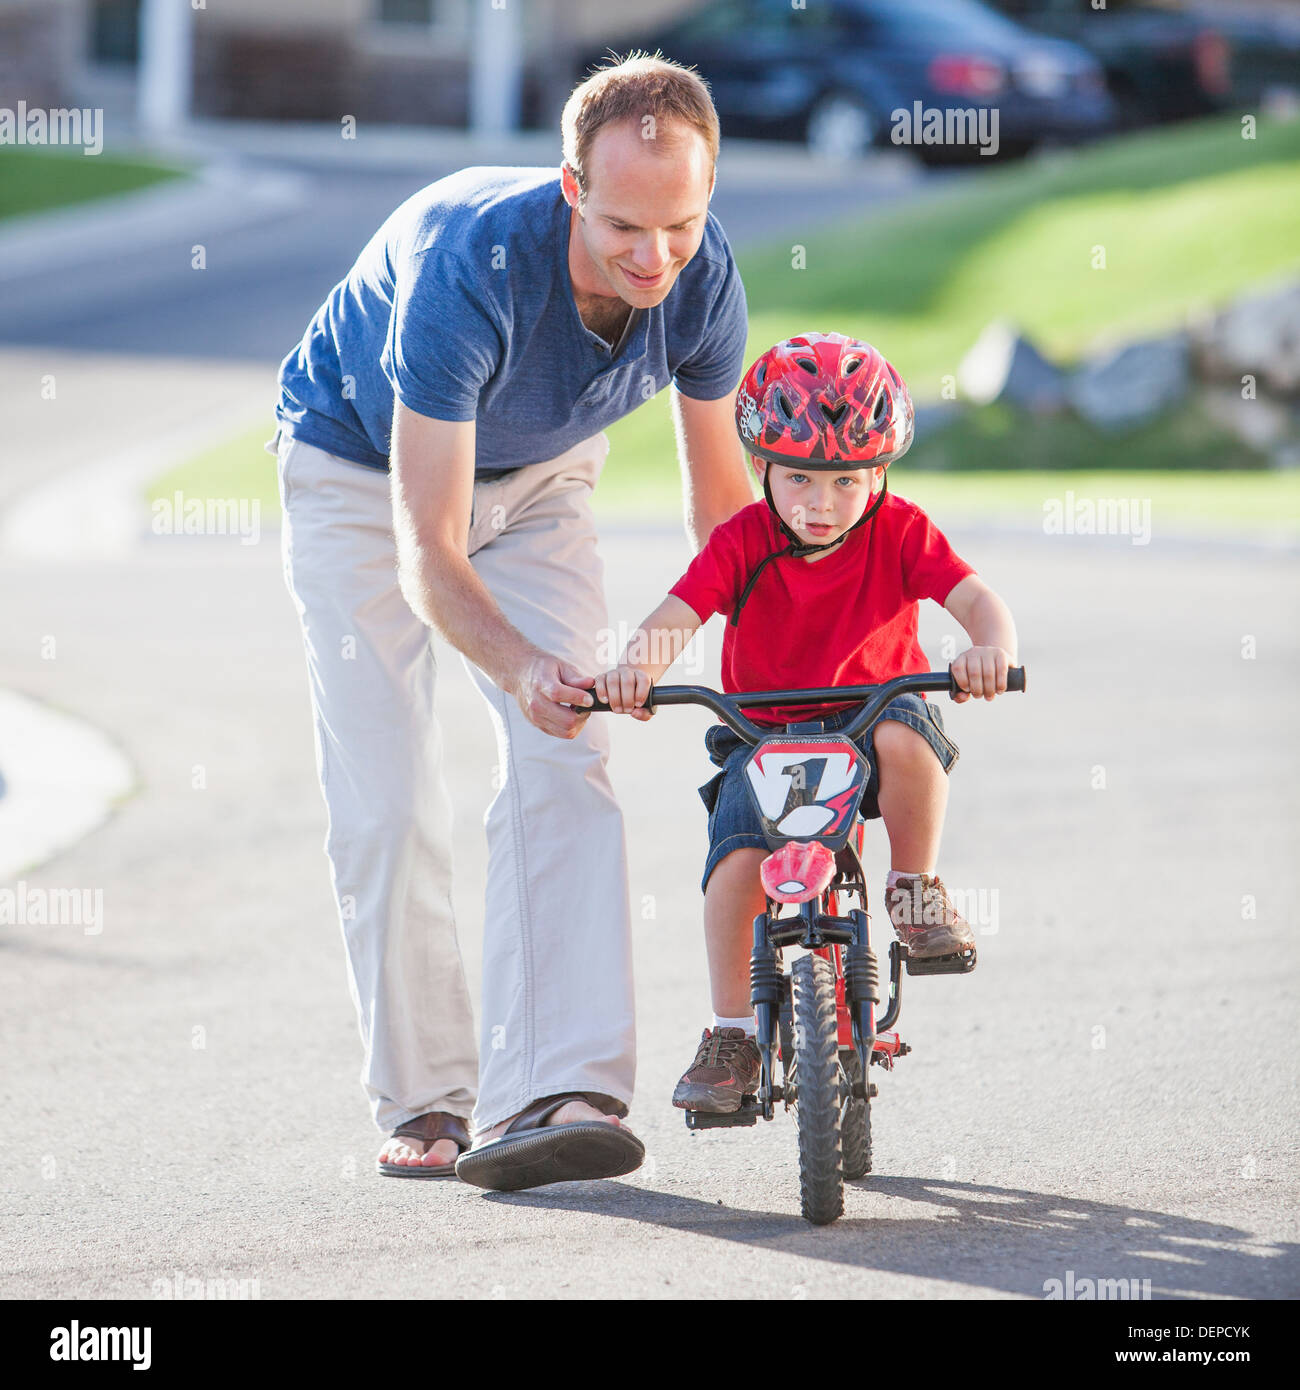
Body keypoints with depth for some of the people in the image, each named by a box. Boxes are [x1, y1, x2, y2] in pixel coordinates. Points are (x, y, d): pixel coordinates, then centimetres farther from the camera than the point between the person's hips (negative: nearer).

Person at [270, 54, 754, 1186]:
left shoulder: (703, 279, -26)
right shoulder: (466, 267, -41)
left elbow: (720, 500, -7)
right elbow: (427, 550, -41)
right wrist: (520, 667, -57)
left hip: (534, 478, 3)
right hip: (364, 471, -3)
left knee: (565, 764, -16)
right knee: (387, 802, -9)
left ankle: (558, 1090, -24)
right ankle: (423, 1097, 5)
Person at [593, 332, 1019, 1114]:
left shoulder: (899, 534, -10)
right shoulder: (743, 543, -11)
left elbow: (976, 599, -23)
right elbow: (677, 615, -24)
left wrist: (993, 648, -47)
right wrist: (636, 668, -46)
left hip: (871, 710, 0)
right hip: (763, 735, 1)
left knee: (905, 736, -37)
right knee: (737, 865, -23)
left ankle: (917, 891, -11)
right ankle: (733, 1035, -6)